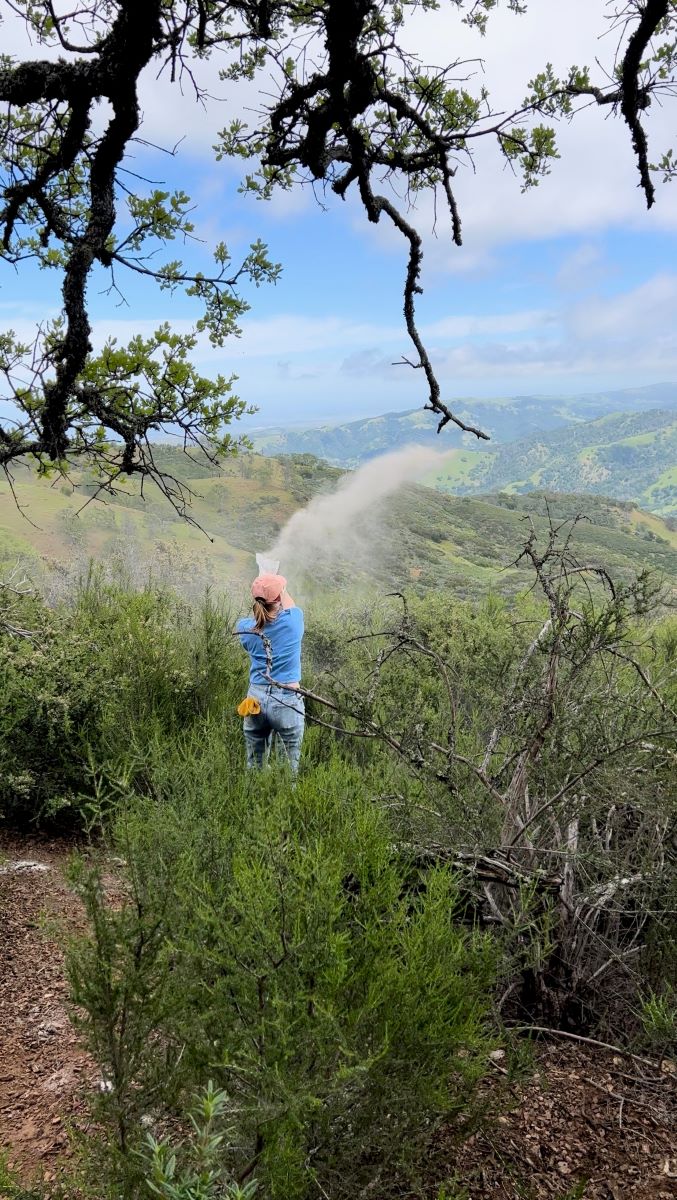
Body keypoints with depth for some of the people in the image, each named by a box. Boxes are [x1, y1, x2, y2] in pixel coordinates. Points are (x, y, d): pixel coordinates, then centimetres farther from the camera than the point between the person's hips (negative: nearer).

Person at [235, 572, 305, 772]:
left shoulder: (245, 626, 0)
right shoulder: (293, 619, -6)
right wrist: (280, 589, 37)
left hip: (256, 698, 3)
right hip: (287, 700, -3)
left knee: (254, 768, 14)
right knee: (294, 767, 7)